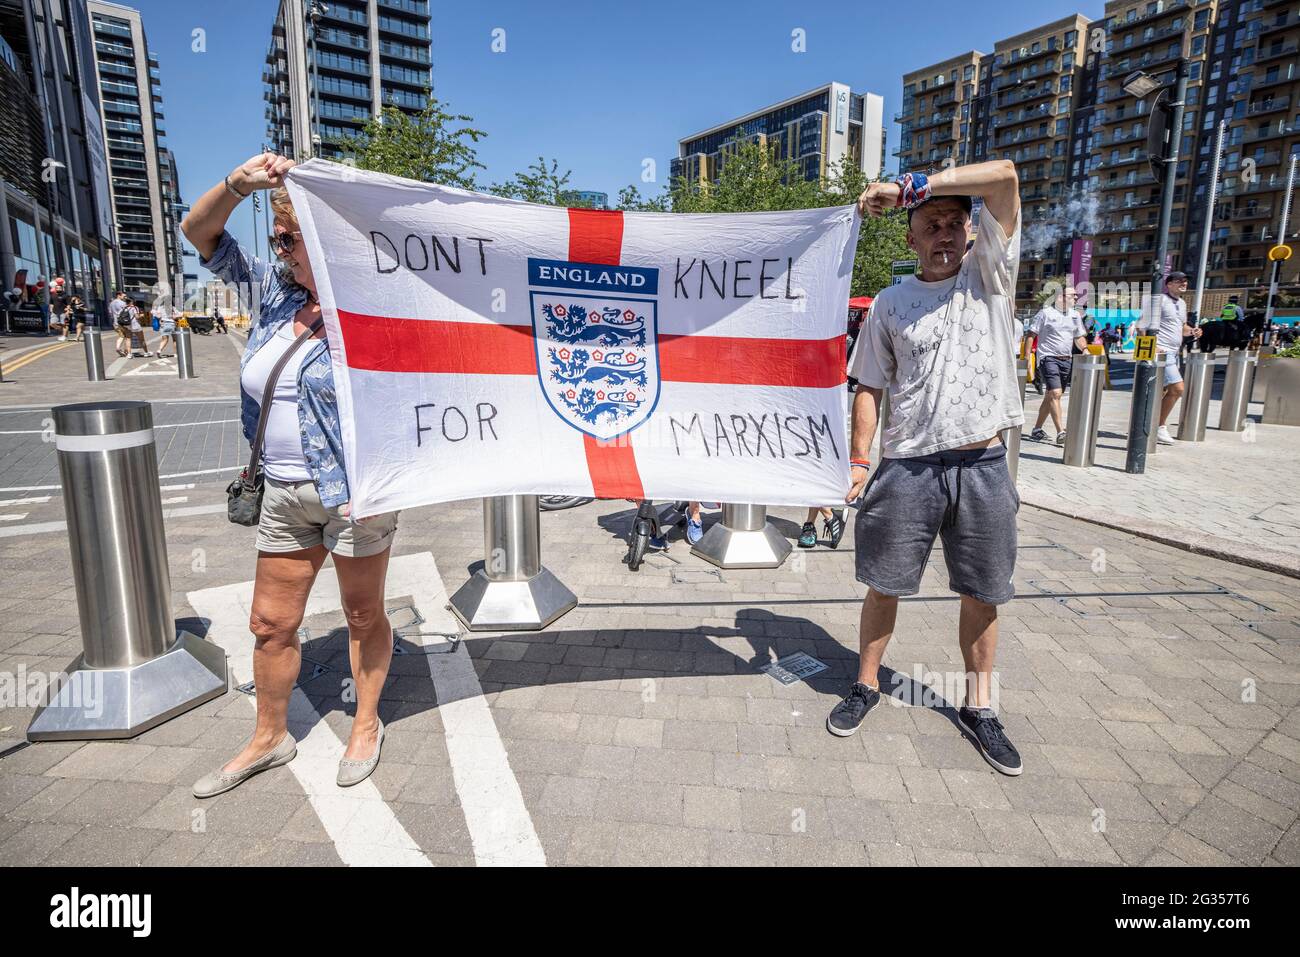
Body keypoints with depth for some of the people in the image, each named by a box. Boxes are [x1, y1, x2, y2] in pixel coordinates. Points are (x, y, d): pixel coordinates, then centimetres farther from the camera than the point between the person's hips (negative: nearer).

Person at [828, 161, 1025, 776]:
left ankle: (978, 707, 30)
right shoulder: (890, 303, 5)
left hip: (983, 466, 1)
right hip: (908, 467, 0)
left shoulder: (990, 274, 4)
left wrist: (909, 185, -11)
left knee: (983, 594, 11)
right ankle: (866, 685, 30)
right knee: (883, 586, 8)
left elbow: (1004, 175, -8)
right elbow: (870, 387, 6)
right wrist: (858, 460, -2)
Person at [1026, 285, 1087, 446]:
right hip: (1049, 358, -7)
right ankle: (1061, 432, -19)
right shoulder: (1046, 313, -4)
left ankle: (1037, 429, 21)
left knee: (1050, 396, 10)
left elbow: (1079, 337, 22)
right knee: (1055, 393, -17)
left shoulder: (1075, 315, 15)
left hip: (1066, 360, 7)